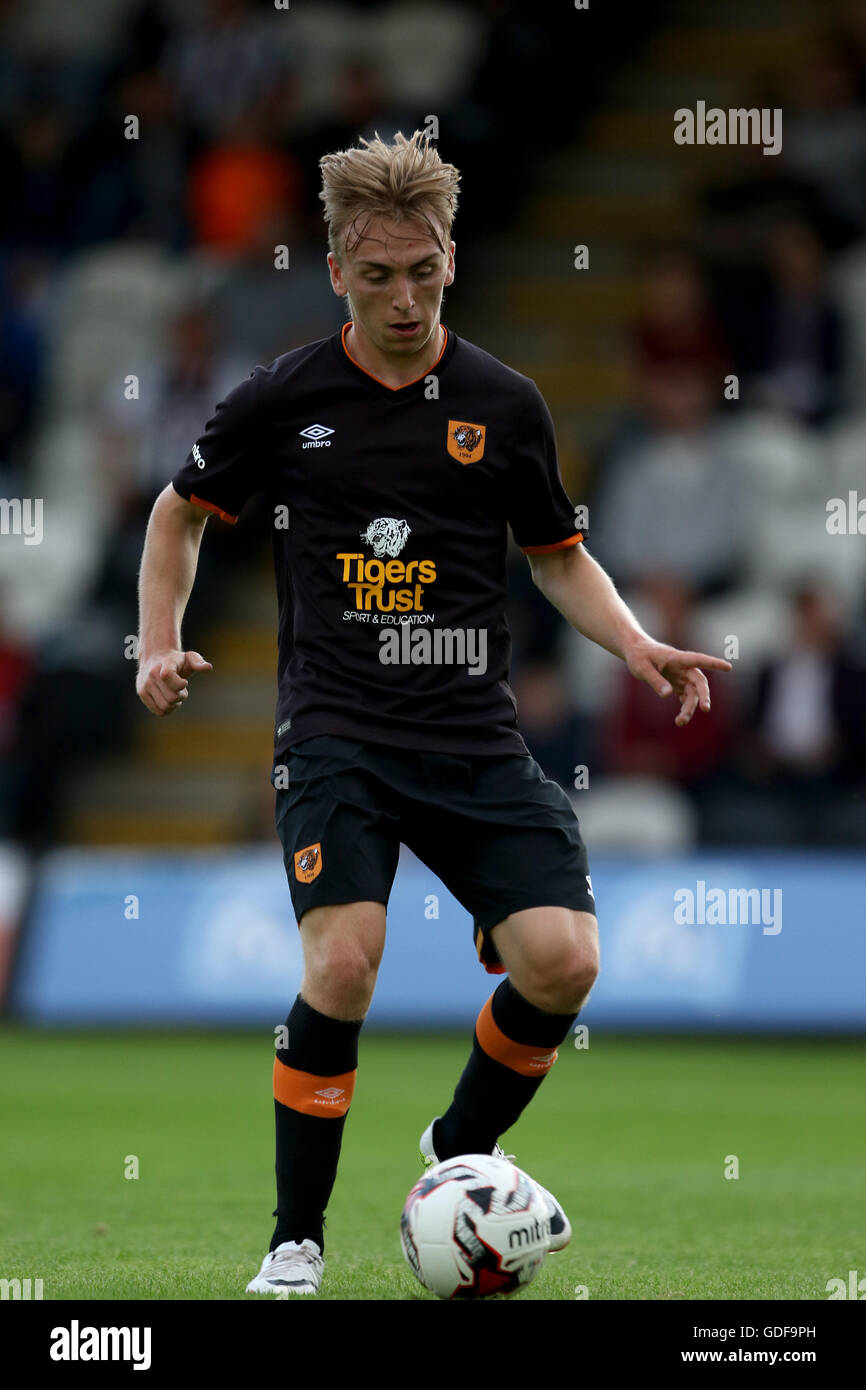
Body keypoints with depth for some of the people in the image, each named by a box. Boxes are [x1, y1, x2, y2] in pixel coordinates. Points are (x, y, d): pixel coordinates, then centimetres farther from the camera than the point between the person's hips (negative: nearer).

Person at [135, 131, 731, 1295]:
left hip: (475, 735, 2)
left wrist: (639, 648, 1)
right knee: (343, 963, -23)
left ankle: (462, 1154, 17)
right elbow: (182, 512, 17)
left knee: (563, 961, -13)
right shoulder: (285, 400, 1)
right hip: (337, 731, -2)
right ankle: (297, 1237, -5)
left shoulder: (503, 404, 5)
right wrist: (160, 646, 3)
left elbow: (558, 555, 18)